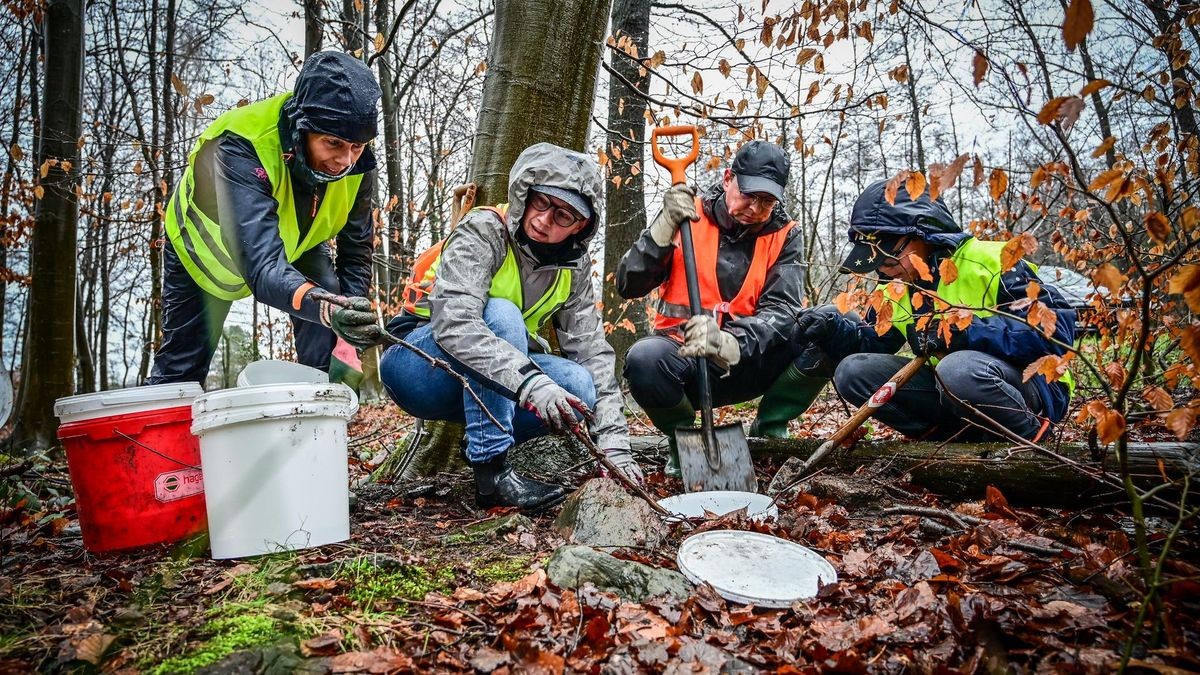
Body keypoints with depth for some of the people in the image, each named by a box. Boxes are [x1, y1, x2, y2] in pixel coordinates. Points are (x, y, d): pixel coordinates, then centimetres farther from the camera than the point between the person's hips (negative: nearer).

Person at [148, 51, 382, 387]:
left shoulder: (357, 162, -29)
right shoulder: (241, 146, -44)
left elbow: (356, 249, -16)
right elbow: (261, 264, -55)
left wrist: (346, 324, -29)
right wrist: (323, 308, -75)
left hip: (295, 240, 3)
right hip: (206, 247, -2)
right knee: (182, 367, 11)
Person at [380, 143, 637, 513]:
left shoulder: (574, 268, -3)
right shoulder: (482, 231, -21)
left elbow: (592, 352, -7)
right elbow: (453, 322, -37)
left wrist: (614, 444, -17)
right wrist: (531, 382, -49)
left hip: (484, 387, 5)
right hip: (419, 366, -5)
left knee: (580, 386, -21)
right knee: (500, 314, -33)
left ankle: (483, 443, 0)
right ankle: (492, 472, -29)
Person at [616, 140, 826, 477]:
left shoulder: (783, 235, 2)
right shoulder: (687, 219, -2)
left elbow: (781, 310, -13)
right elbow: (628, 285, -7)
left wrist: (728, 343, -33)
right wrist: (664, 227, -20)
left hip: (747, 363, 2)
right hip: (684, 359, -1)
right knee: (644, 358, -35)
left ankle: (769, 431, 1)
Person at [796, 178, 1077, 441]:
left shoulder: (992, 263, -15)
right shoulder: (895, 289, 6)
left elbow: (1057, 328, -22)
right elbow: (870, 343, 11)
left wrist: (965, 329, -30)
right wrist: (835, 330, -12)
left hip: (1031, 384, -6)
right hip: (949, 388, 6)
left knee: (960, 369, -39)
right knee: (852, 371, -10)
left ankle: (1030, 435, -9)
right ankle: (961, 435, -6)